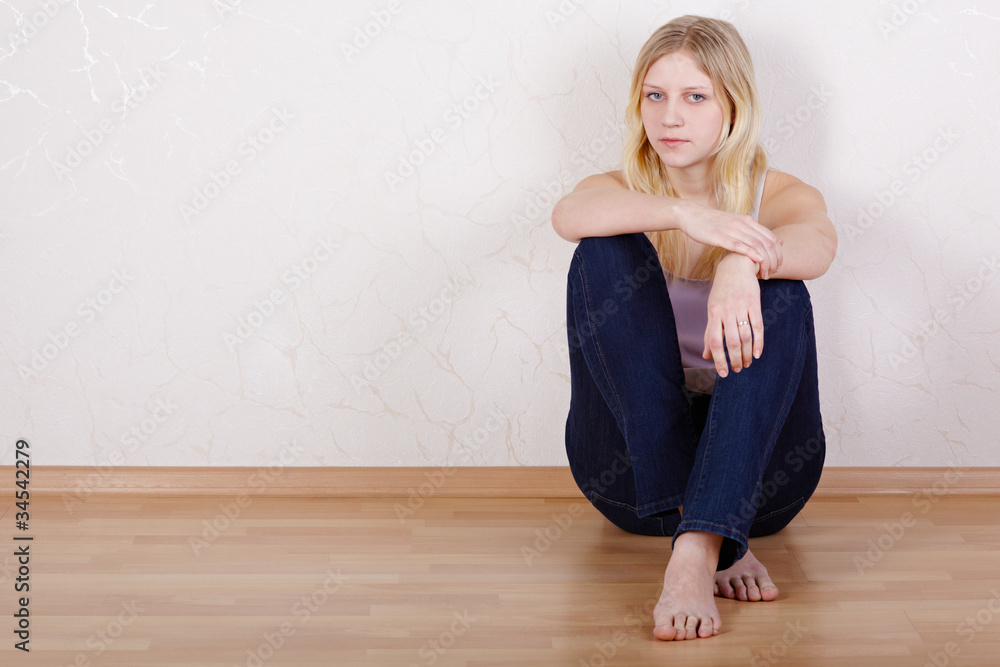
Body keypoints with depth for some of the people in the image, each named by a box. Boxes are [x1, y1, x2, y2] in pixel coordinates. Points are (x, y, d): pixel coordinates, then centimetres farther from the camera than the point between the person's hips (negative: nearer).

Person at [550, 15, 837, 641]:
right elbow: (569, 213, -23)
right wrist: (686, 214, -41)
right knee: (605, 252, -21)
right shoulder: (624, 194, 5)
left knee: (780, 295, -27)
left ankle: (698, 548, -43)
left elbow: (818, 242, -25)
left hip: (755, 463, -1)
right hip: (633, 462, 1)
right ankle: (711, 531, -31)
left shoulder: (781, 196, 2)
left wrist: (742, 263, -48)